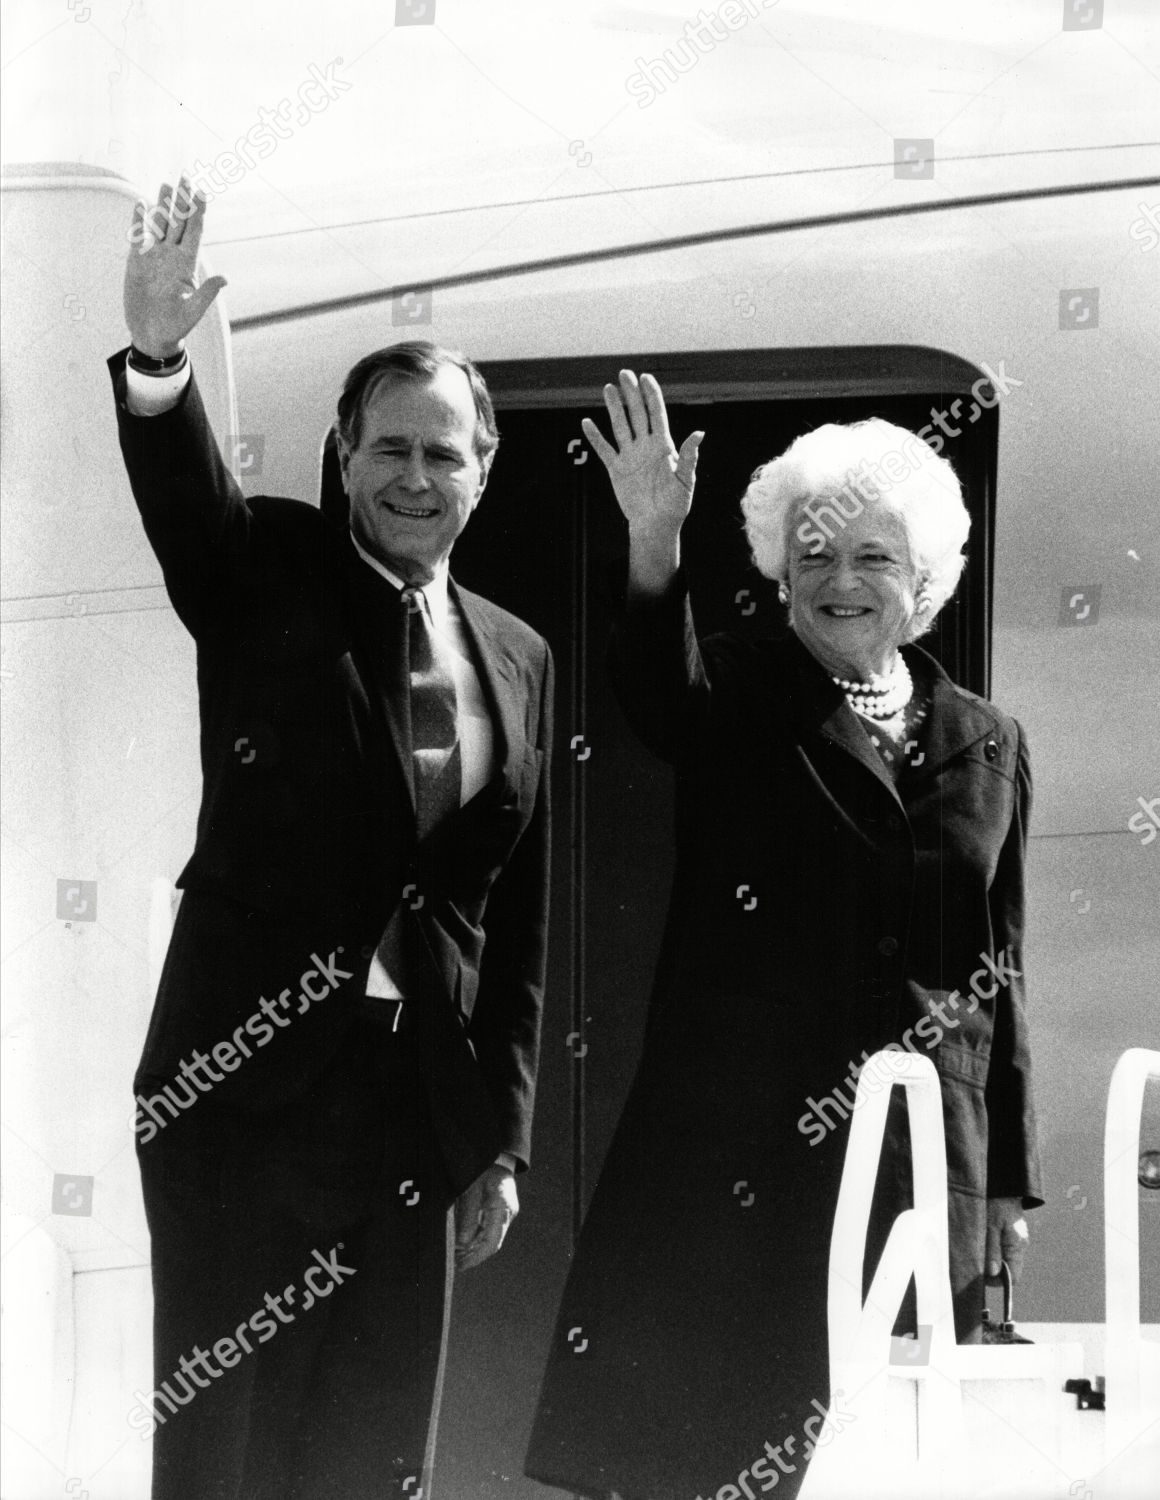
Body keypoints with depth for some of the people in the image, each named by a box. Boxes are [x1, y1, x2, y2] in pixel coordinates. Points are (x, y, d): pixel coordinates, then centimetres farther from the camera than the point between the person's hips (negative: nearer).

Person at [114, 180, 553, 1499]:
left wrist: (501, 1143, 9)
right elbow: (183, 499, -22)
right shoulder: (268, 578, 1)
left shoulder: (517, 660, 11)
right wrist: (154, 359, -42)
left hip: (418, 1111, 4)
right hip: (243, 1089, -4)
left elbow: (519, 924, 12)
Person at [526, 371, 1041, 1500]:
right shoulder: (738, 701, 2)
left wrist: (1009, 1181, 11)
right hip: (736, 1154, -3)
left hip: (925, 1161, 3)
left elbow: (1000, 973, 13)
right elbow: (654, 689, -23)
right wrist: (653, 543, -42)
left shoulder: (988, 746, 11)